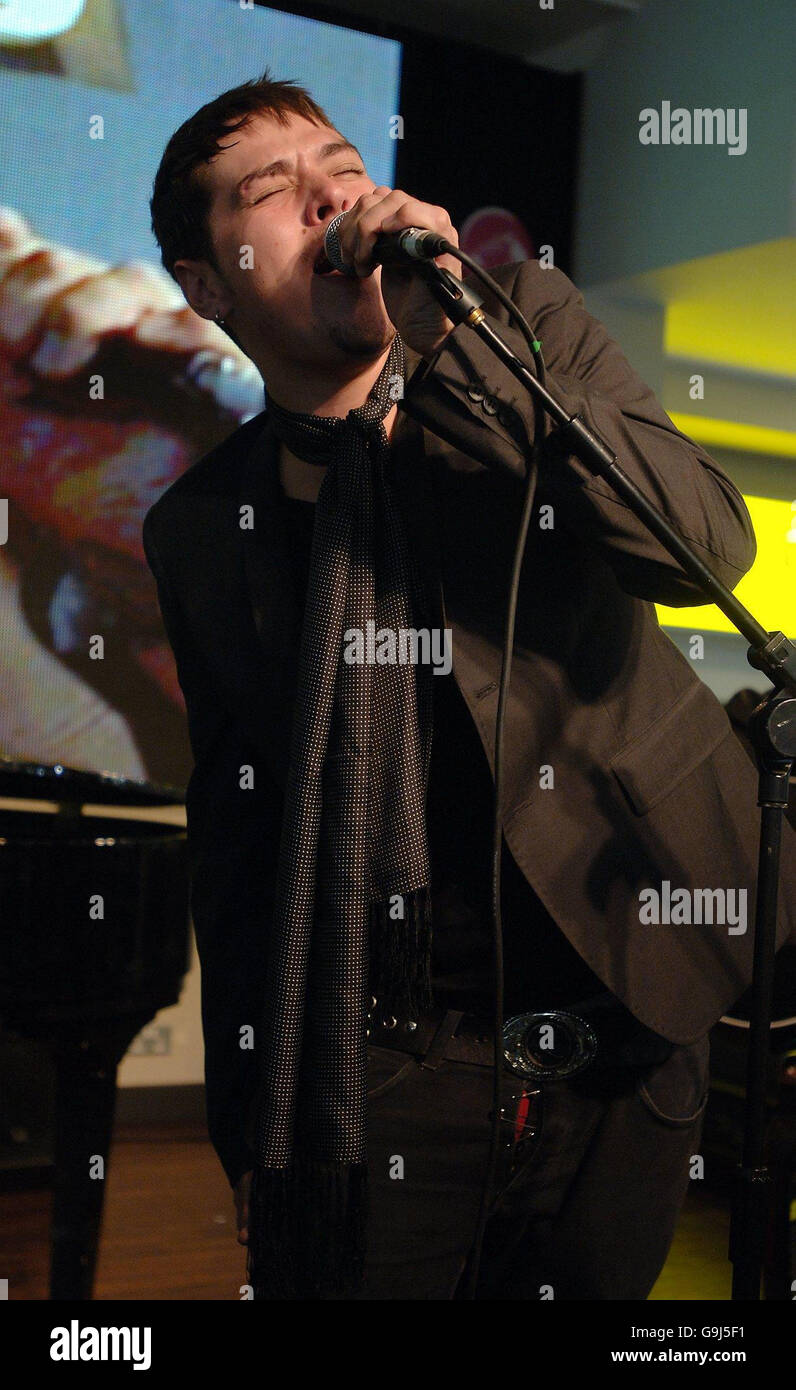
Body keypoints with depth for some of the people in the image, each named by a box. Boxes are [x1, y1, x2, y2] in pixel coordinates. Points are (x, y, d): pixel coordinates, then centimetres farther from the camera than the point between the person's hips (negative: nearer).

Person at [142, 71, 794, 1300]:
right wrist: (248, 1127, 9)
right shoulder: (198, 529, 2)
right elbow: (233, 829, 8)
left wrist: (454, 339, -24)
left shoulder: (529, 324, -1)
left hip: (626, 1046, 0)